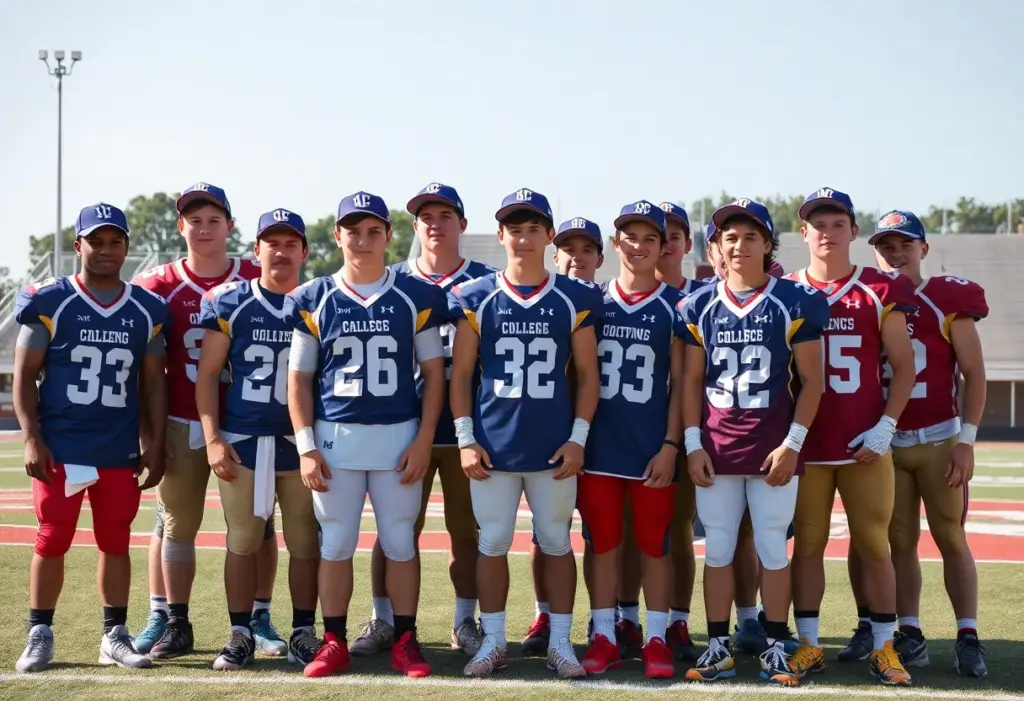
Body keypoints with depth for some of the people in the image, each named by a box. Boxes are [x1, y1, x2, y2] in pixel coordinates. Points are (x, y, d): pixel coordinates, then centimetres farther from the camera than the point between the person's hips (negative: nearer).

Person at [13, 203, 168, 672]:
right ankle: (39, 635, 14)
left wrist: (155, 444, 6)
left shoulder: (146, 311, 6)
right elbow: (25, 375, -1)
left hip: (121, 452, 3)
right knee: (52, 543, 2)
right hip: (60, 448, -2)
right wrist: (31, 439, -9)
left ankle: (114, 637, 17)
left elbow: (152, 383, 11)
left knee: (116, 543, 8)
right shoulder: (49, 302, -2)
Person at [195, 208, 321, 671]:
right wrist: (213, 438, -5)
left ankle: (303, 632, 16)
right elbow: (208, 374, 2)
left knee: (305, 543, 5)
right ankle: (240, 635, 15)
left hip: (302, 445, 1)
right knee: (242, 542, 6)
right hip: (241, 442, 0)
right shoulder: (228, 303, 1)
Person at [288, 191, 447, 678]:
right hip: (334, 438, 1)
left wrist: (423, 440, -5)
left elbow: (434, 373, 3)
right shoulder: (313, 300, 3)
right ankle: (334, 643, 16)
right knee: (336, 544, 6)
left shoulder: (416, 297, 1)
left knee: (400, 542, 5)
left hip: (398, 438, -1)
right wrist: (306, 446, -3)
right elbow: (299, 379, 5)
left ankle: (405, 642, 14)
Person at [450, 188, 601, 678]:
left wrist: (578, 438, -3)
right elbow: (461, 373, 3)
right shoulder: (476, 298, 2)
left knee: (556, 541, 7)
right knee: (492, 542, 6)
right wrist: (465, 439, -3)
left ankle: (560, 642, 17)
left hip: (554, 446, 0)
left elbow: (587, 374, 4)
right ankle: (493, 641, 17)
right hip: (492, 444, 0)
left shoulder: (576, 299, 2)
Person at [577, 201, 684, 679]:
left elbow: (679, 383, 0)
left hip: (651, 447, -2)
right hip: (599, 446, 2)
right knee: (603, 543, 8)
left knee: (653, 545, 5)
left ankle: (656, 640, 13)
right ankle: (603, 638, 16)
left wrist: (670, 445, -8)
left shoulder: (675, 305, 1)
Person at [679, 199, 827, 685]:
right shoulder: (699, 307, 5)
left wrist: (793, 443, -9)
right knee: (717, 548, 5)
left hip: (774, 448, -2)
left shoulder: (795, 303, -2)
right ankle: (718, 648, 13)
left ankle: (776, 649, 12)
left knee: (772, 547, 2)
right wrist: (692, 444, 0)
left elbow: (811, 381, -2)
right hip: (716, 447, 2)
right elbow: (691, 382, 9)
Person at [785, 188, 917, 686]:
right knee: (807, 544, 5)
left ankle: (884, 647, 11)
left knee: (874, 545, 2)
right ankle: (808, 644, 14)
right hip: (804, 445, 1)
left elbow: (903, 367, 3)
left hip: (864, 444, -1)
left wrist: (885, 427, -7)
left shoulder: (880, 292, 1)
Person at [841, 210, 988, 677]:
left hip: (939, 439, -3)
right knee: (900, 543, 5)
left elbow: (973, 373, -3)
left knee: (952, 539, 0)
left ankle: (968, 636, 3)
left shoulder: (949, 299, -3)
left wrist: (966, 440, -8)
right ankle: (910, 633, 12)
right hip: (885, 443, 3)